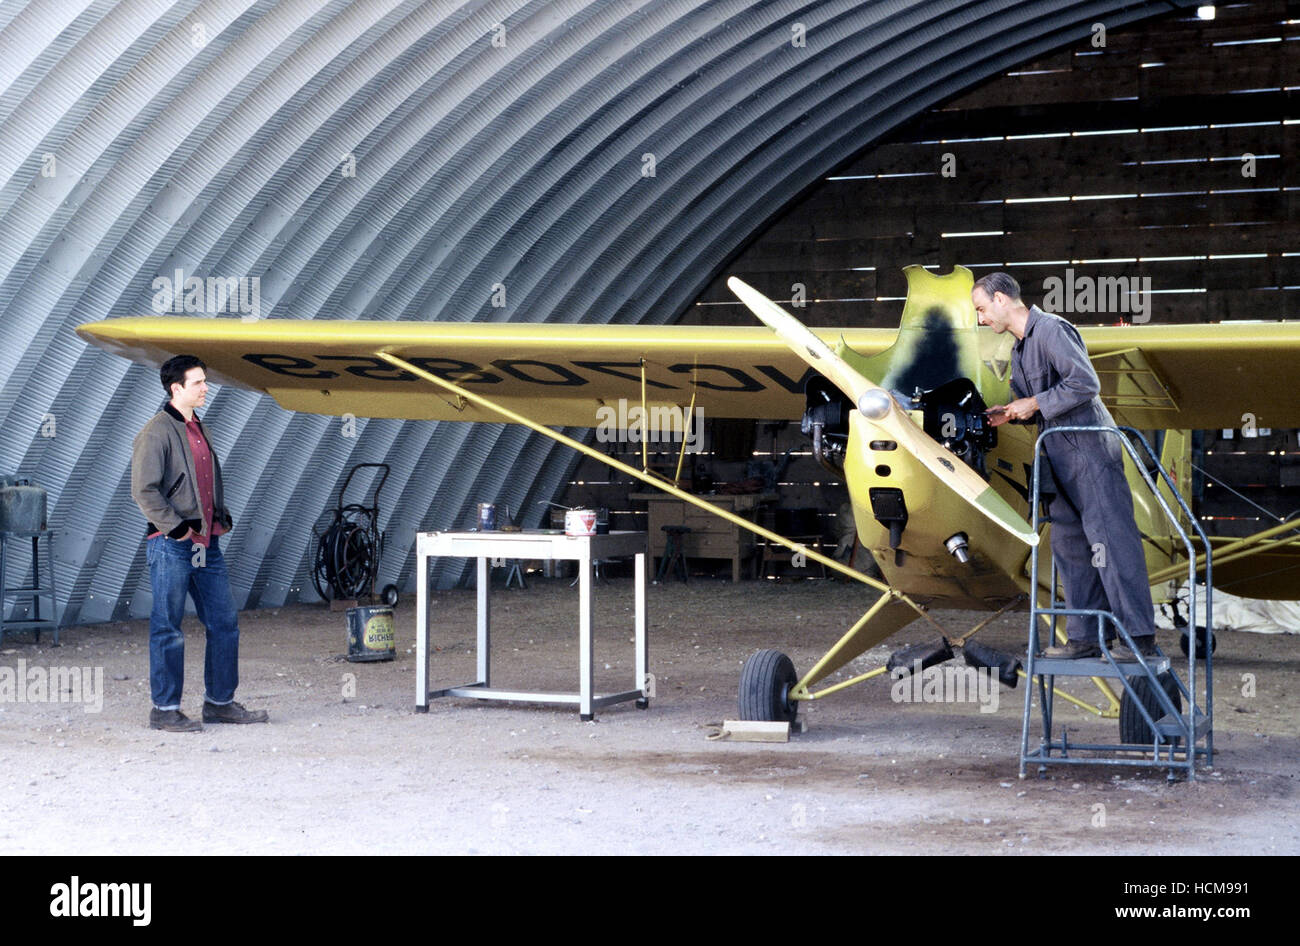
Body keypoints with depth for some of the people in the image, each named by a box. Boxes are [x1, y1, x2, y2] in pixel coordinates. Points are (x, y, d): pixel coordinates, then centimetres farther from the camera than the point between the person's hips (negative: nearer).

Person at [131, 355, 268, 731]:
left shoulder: (198, 429, 17)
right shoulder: (156, 432, -10)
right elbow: (144, 490, -16)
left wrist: (222, 518, 13)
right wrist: (177, 528, -17)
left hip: (207, 544, 8)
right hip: (171, 546, -8)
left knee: (225, 621, 9)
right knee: (168, 628, -1)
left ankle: (220, 702, 18)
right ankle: (164, 710, 6)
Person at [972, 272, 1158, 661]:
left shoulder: (1050, 329, -12)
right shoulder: (1020, 348, 19)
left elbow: (1085, 383, -22)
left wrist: (1035, 404, -15)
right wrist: (1009, 413, 5)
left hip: (1090, 451, -10)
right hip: (1061, 459, 10)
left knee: (1110, 538, -11)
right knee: (1070, 547, 10)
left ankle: (1139, 637, -12)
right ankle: (1085, 636, 14)